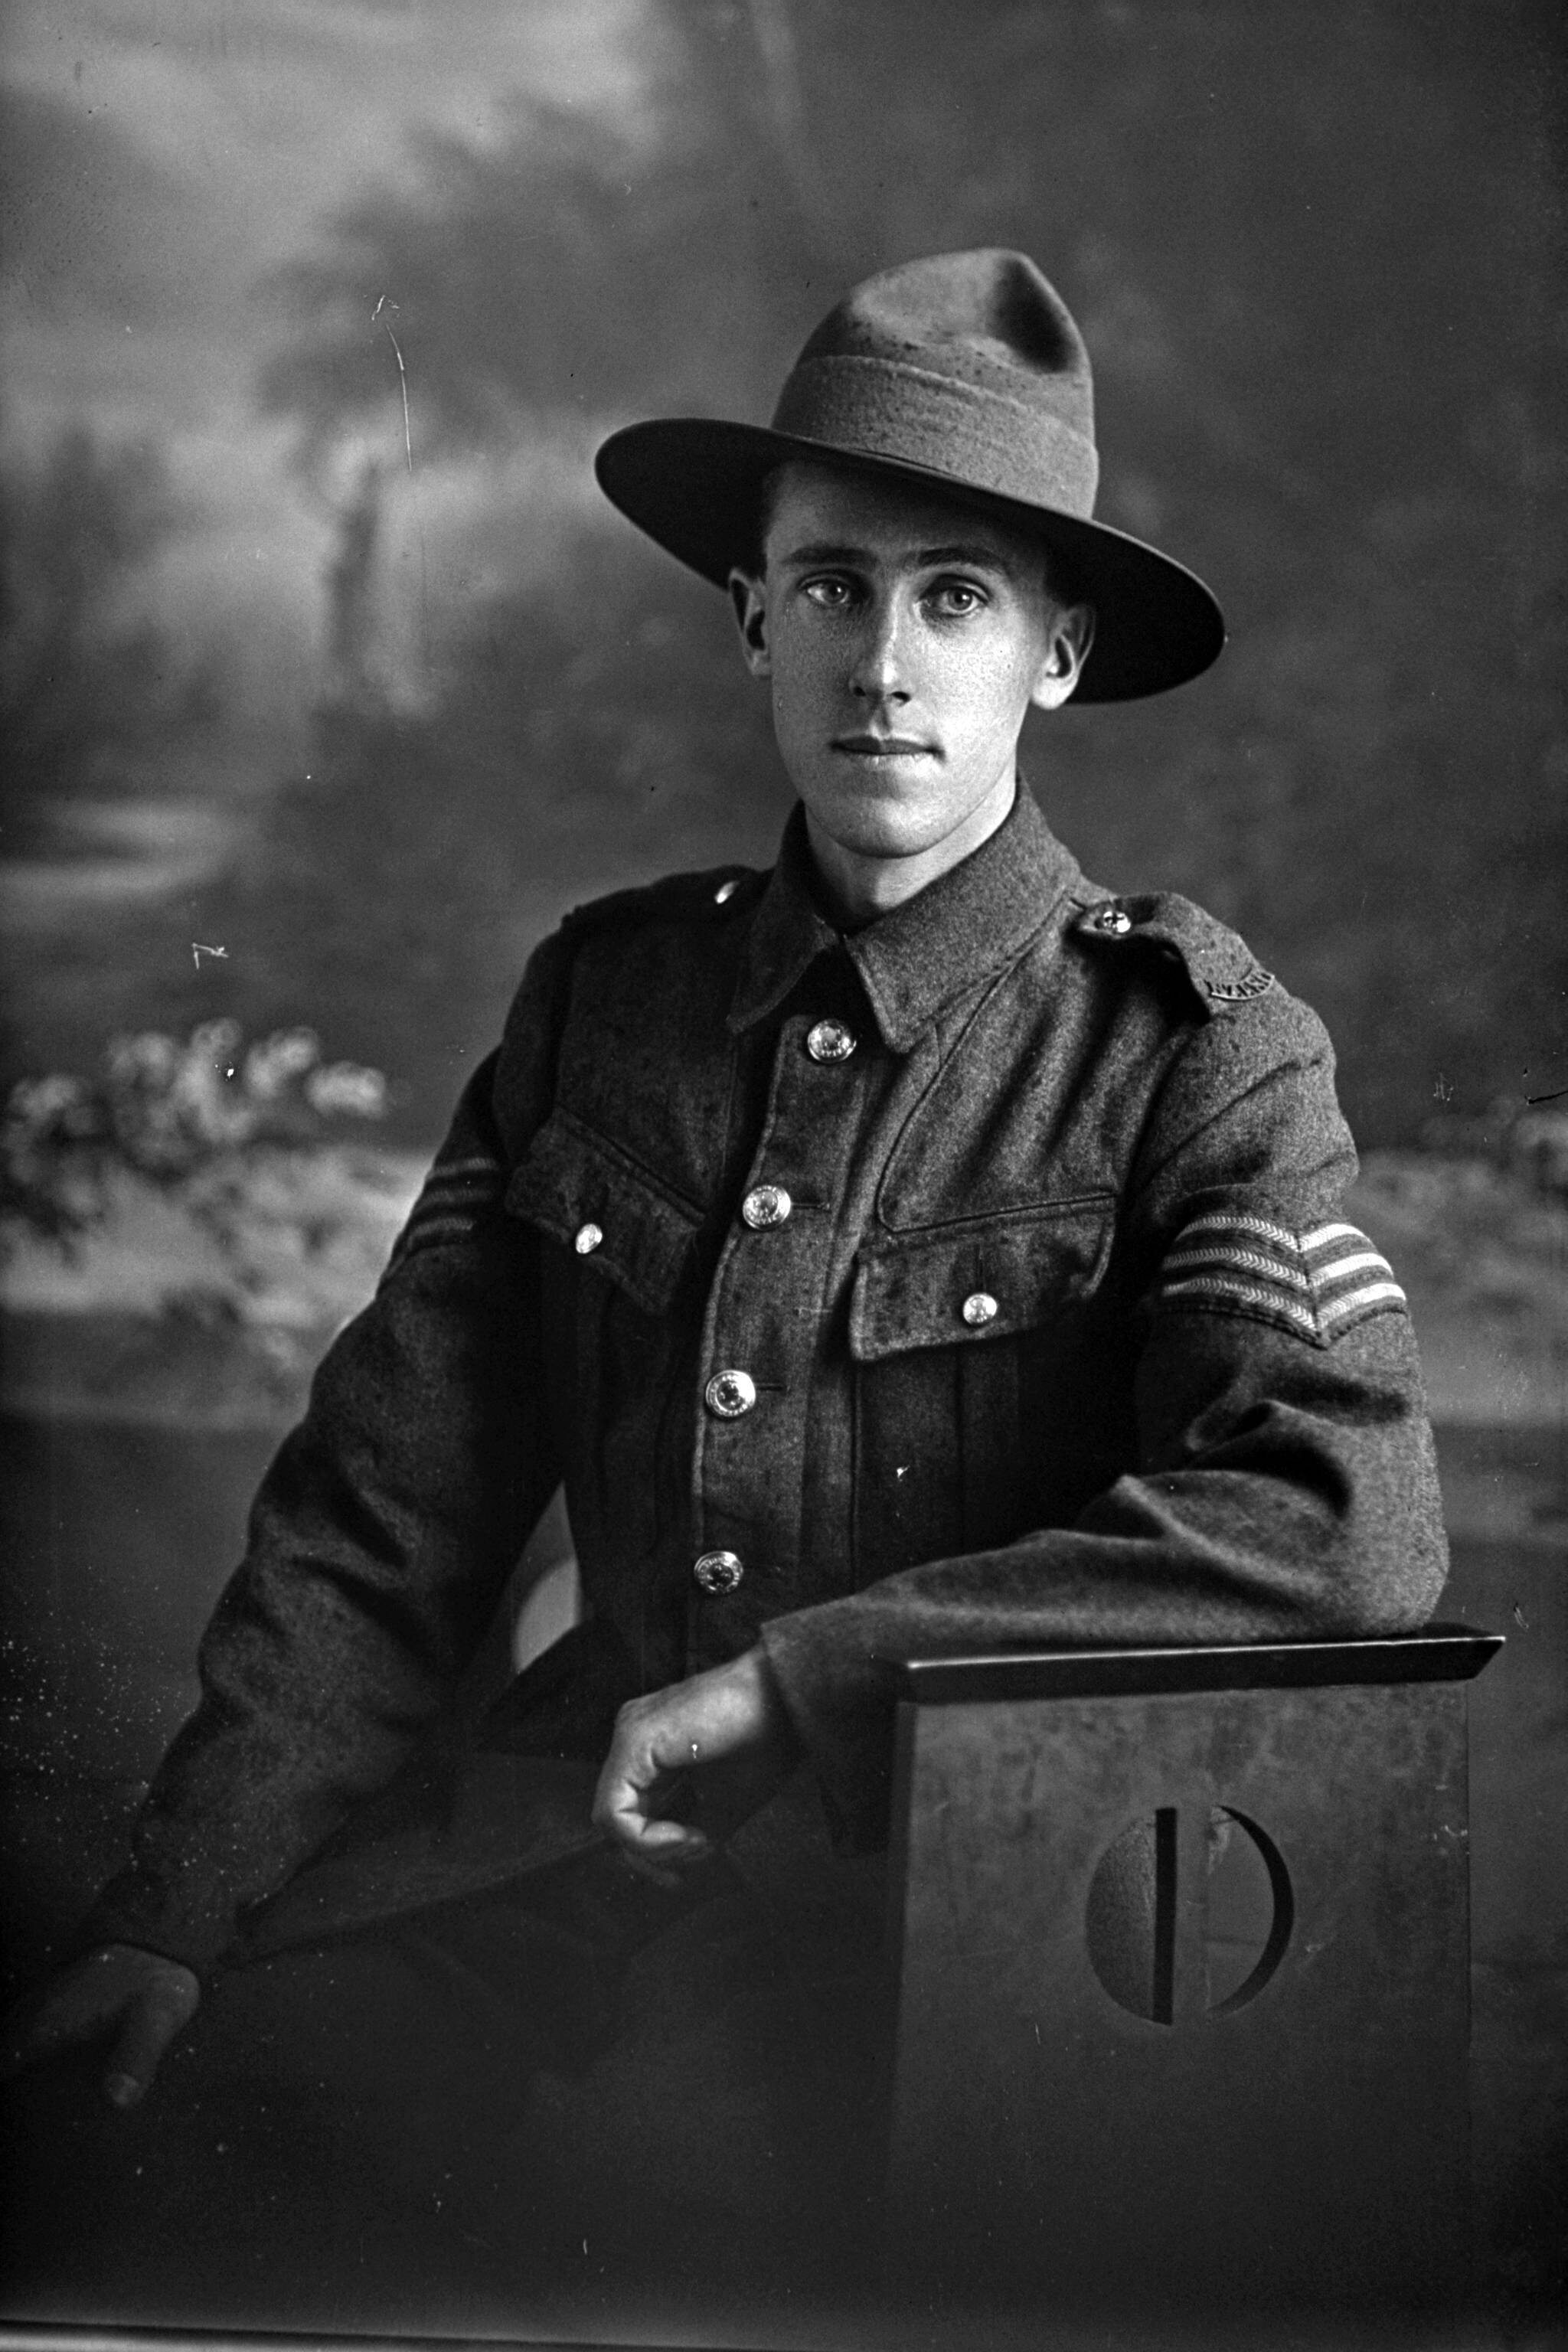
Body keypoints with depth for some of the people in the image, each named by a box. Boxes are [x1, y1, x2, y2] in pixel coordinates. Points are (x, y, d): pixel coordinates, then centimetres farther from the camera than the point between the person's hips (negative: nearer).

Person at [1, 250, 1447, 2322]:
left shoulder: (1192, 1044, -6)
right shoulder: (604, 997, 6)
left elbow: (1350, 1527, -21)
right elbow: (383, 1514, 6)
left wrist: (787, 1683, -20)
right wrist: (172, 1917, -6)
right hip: (597, 1842, 4)